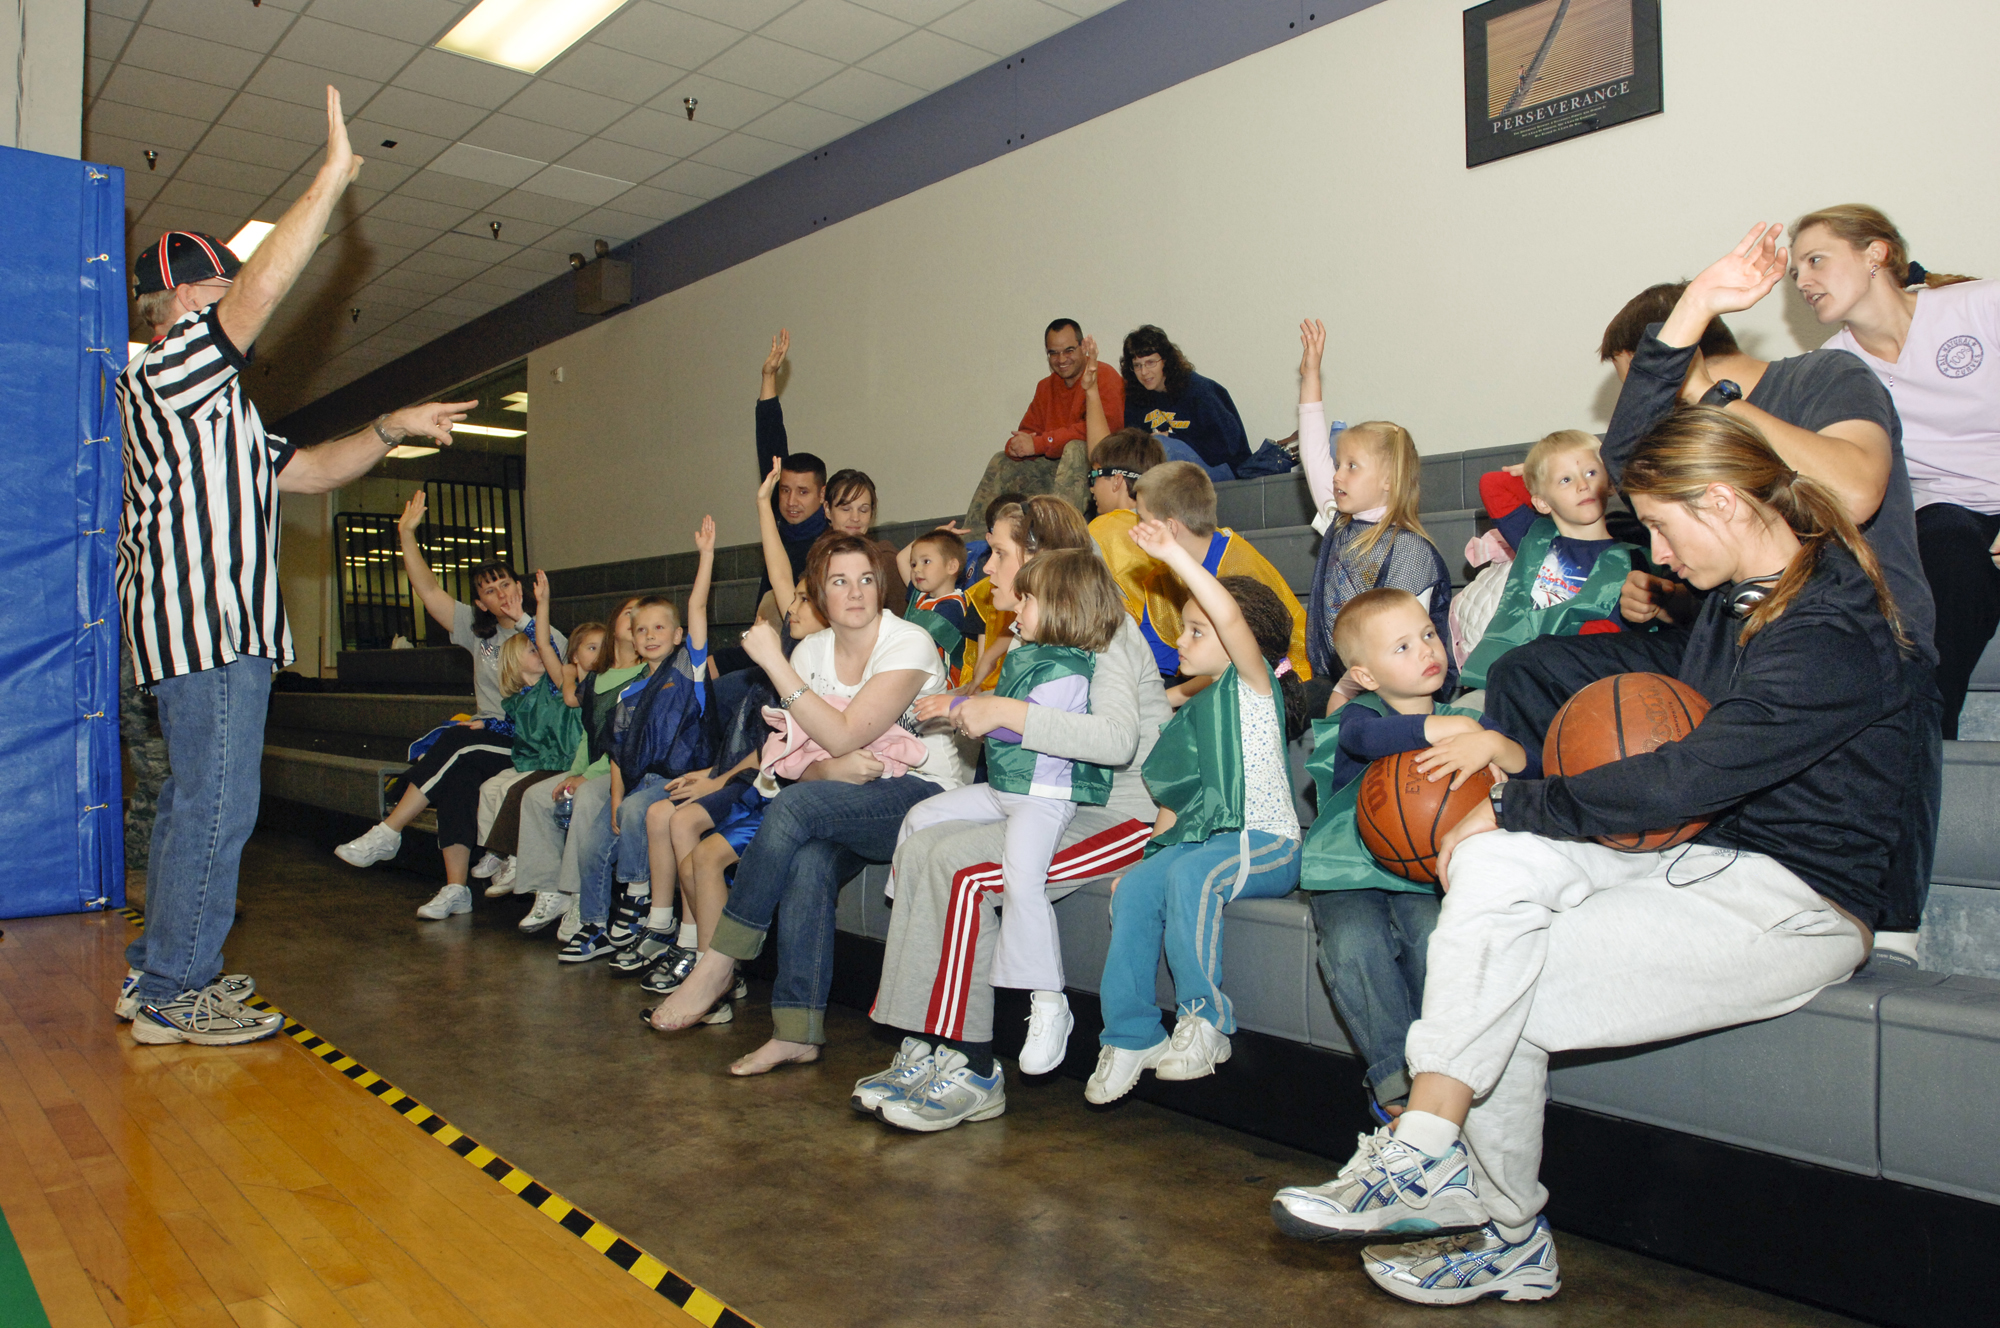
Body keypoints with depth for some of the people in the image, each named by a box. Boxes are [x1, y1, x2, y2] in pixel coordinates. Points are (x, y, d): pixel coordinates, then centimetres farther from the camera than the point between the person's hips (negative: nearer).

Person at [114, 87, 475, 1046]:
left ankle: (157, 971, 22)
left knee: (194, 802, 14)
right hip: (203, 621, -11)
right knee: (215, 806, -9)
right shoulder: (164, 370, -5)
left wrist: (393, 428, 17)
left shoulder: (211, 408, 26)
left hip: (221, 628, 11)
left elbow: (305, 471, 27)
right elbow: (264, 285, -16)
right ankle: (173, 995, -3)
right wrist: (334, 176, -12)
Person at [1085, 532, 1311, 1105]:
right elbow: (1176, 797, 22)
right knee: (1134, 887, -18)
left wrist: (1175, 554, -21)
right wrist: (1154, 847, 8)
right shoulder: (1194, 713, 21)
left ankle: (1205, 1020, -20)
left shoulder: (1253, 683, -1)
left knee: (1192, 873, -34)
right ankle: (1131, 1035, -12)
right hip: (1201, 839, 7)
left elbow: (1230, 616, -22)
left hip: (1266, 844, -7)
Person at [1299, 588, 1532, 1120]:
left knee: (1435, 936, -29)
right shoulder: (1357, 716, -1)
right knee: (1352, 943, -29)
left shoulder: (1465, 722, 9)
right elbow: (1364, 735, -29)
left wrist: (1492, 743, -28)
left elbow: (1533, 767, -7)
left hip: (1423, 876, 2)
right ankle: (1398, 1081, -16)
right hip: (1348, 876, -1)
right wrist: (1443, 727, -34)